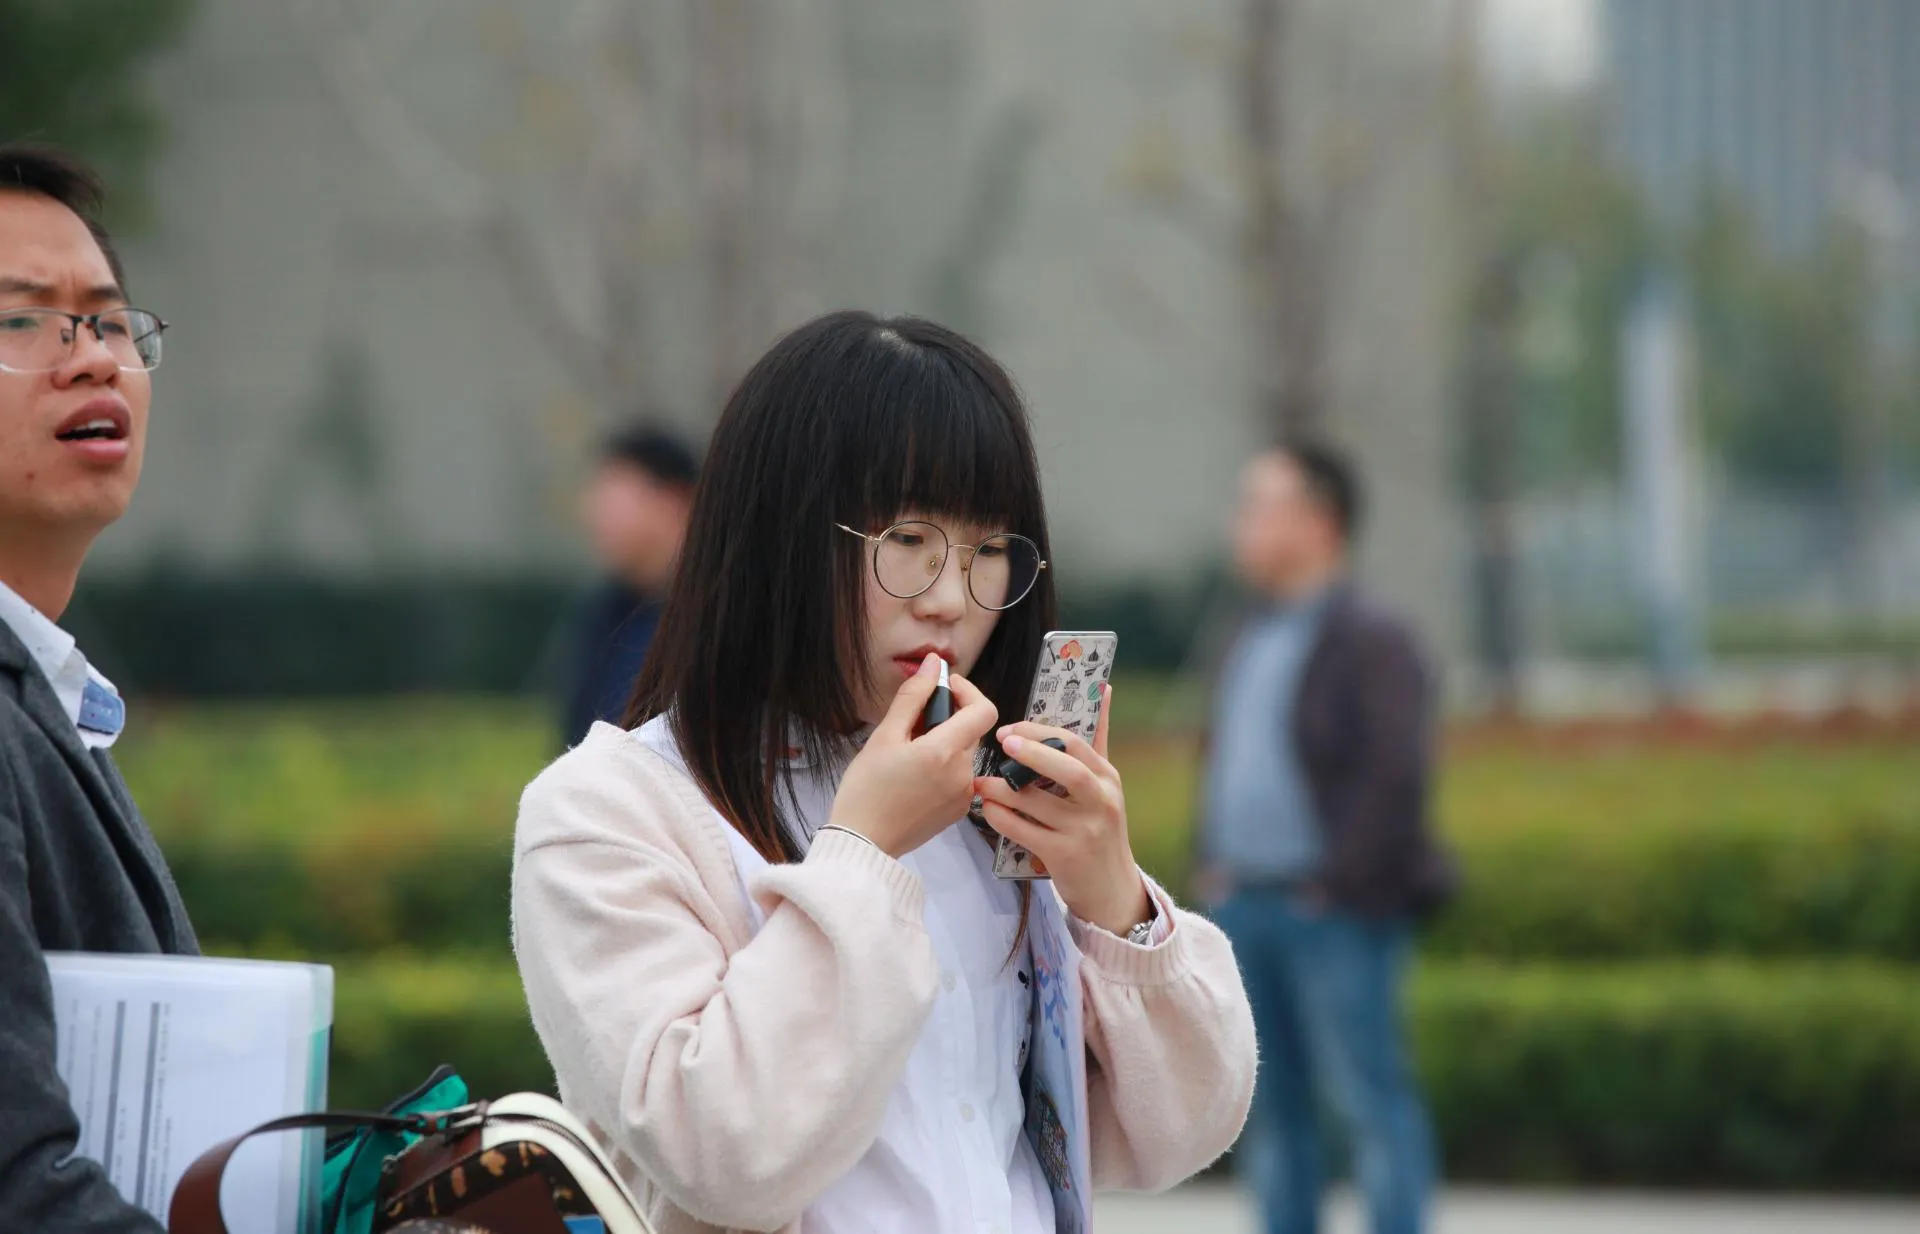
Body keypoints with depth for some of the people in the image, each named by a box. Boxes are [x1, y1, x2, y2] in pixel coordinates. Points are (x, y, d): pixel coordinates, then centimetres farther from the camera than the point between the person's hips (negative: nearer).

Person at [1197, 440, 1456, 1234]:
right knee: (1269, 1102, 9)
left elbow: (1396, 775, -15)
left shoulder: (1371, 645, -9)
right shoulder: (1255, 641, 17)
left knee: (1367, 1096, -7)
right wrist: (1214, 861, 15)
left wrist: (1339, 886, -16)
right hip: (1245, 903, 8)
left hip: (1333, 915, -8)